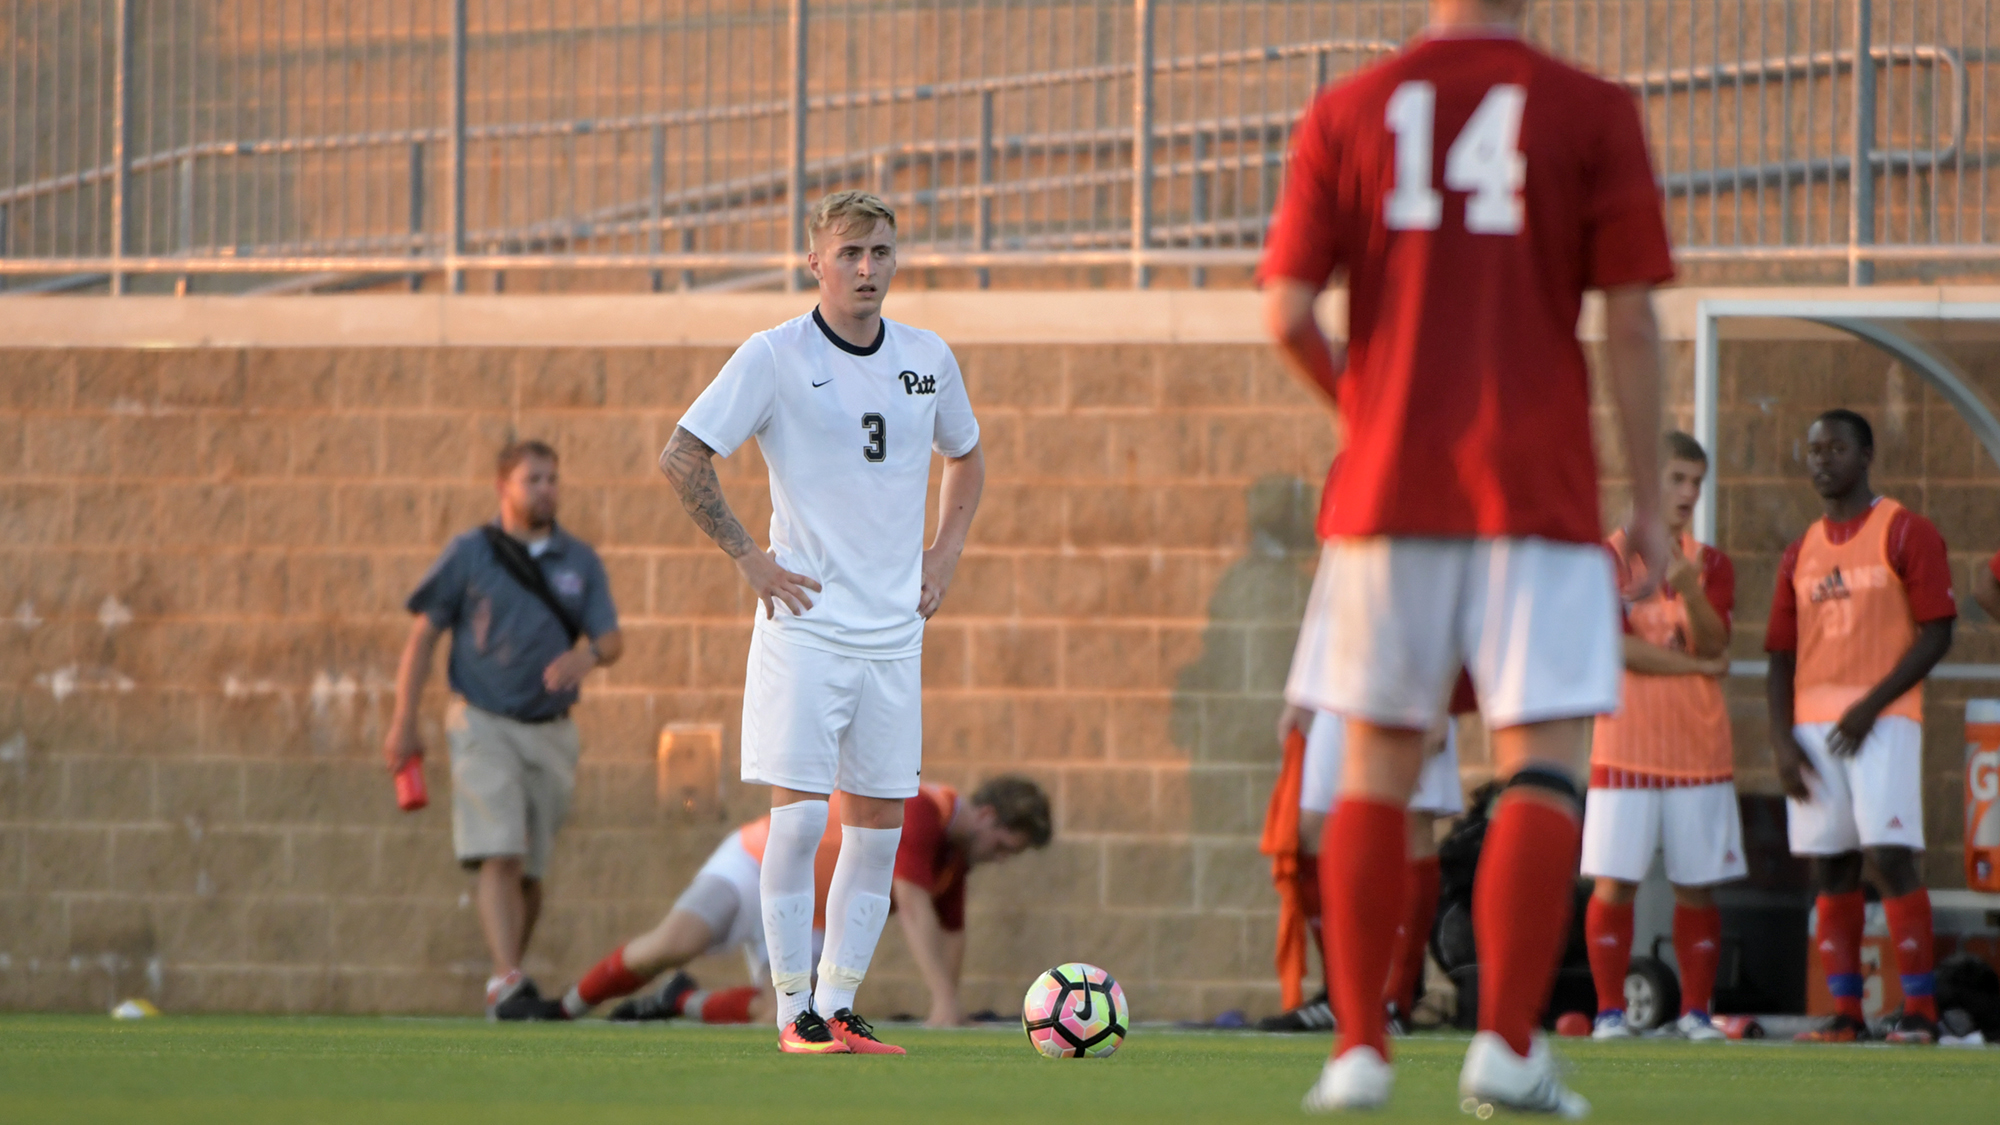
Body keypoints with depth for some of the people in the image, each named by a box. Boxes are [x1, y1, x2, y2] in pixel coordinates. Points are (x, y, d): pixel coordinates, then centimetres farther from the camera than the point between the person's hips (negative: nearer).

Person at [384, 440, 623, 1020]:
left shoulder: (580, 561, 9)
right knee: (501, 857, -17)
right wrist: (404, 722, -3)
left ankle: (509, 980, 21)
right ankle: (506, 982, -25)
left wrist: (587, 654, -22)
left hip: (551, 730, 3)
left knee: (532, 869, 6)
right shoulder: (469, 554, 1)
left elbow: (611, 640, 3)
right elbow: (423, 634, 3)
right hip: (484, 726, -3)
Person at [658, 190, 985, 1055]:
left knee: (879, 825, 4)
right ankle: (794, 1010, -2)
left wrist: (945, 552, 13)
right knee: (799, 815, -10)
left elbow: (965, 457, 26)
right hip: (806, 622, -5)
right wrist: (748, 559, -9)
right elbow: (681, 458, -6)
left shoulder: (928, 359, 8)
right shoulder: (775, 357, -7)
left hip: (896, 628, 5)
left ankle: (839, 1009, 11)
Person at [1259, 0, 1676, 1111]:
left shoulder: (1346, 114, 5)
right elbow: (1629, 322, -4)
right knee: (1543, 767, -2)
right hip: (1538, 491, -2)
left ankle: (1359, 1048, 8)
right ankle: (1508, 1041, -14)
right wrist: (1648, 502, 2)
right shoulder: (1590, 114, 0)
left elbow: (1287, 312, -2)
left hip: (1389, 483, 2)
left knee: (1377, 771, 10)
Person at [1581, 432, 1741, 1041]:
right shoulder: (1609, 557, 2)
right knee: (1613, 882, -6)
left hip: (1699, 744, 3)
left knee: (1697, 886, 2)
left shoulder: (1710, 564, 10)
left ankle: (1694, 1012, 8)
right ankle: (1610, 1010, 0)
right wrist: (1698, 666, -5)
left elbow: (1713, 643, -5)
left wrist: (1688, 589, -23)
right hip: (1626, 743, -3)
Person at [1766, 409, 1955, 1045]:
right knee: (1831, 872, 2)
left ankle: (1919, 1010, -12)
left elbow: (1937, 633, -6)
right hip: (1812, 724, 6)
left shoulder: (1905, 534, 0)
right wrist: (1781, 740, 3)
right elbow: (1780, 655, 17)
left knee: (1889, 859, -14)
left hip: (1883, 721, -6)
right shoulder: (1802, 552, 18)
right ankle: (1845, 1012, 4)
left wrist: (1871, 705, -14)